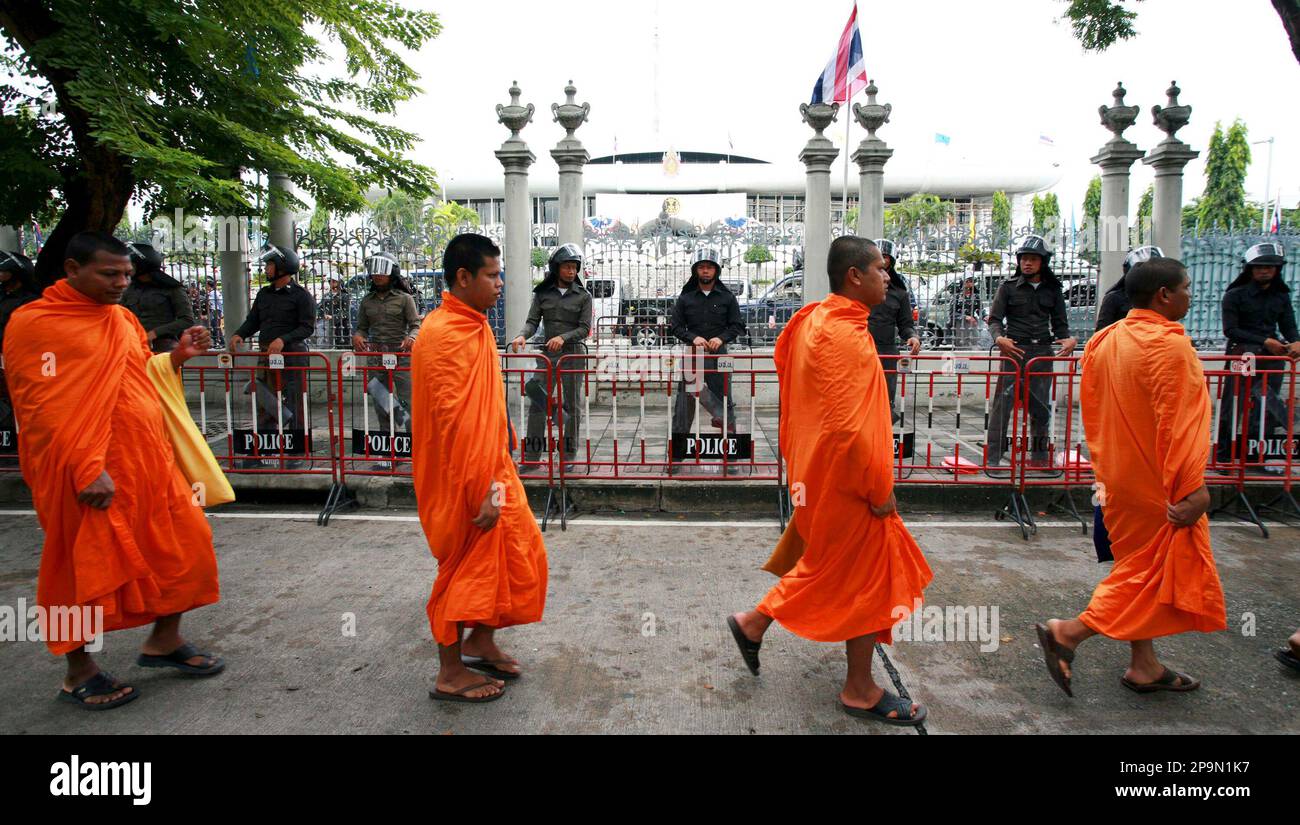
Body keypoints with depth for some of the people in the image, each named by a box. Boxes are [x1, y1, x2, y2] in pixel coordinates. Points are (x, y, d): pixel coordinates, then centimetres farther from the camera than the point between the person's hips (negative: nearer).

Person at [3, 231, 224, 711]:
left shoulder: (123, 318, 13)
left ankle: (165, 640, 29)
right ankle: (79, 674, 22)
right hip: (89, 473, -7)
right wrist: (85, 469, -21)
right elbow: (44, 406, -14)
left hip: (149, 462, 7)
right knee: (86, 566, 4)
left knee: (183, 544, 9)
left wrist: (178, 355, 5)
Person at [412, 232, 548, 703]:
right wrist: (481, 491, -24)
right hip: (464, 480, -9)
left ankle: (481, 642, 34)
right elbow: (453, 422, -25)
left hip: (491, 469, 9)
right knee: (467, 567, 3)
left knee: (517, 553, 16)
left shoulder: (472, 327, 10)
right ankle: (450, 676, 20)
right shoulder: (445, 335, -21)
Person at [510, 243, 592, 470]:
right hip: (547, 354, 2)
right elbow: (533, 321, 3)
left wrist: (563, 337, -20)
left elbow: (585, 328, -4)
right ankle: (532, 455, 5)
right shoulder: (543, 293, 8)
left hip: (573, 354, -2)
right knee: (537, 404, -1)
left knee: (572, 405, 4)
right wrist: (522, 336, -18)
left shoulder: (583, 296, 2)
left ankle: (569, 457, 13)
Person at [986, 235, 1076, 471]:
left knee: (1041, 406, 8)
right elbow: (994, 319, -1)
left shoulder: (1052, 289, 11)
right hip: (1014, 349, -3)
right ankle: (993, 458, -2)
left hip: (1043, 352, 3)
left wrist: (1067, 338, -8)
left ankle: (1039, 457, 20)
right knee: (1003, 403, -7)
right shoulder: (1008, 286, 3)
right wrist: (999, 337, -21)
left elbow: (1060, 323, 13)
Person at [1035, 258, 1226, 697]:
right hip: (1159, 485, -9)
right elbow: (1178, 426, -21)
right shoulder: (1171, 347, -19)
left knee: (1140, 568, 16)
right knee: (1153, 575, 3)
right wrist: (1192, 489, -18)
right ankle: (1067, 632, -2)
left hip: (1121, 477, 9)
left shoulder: (1107, 340, 5)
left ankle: (1144, 665, 26)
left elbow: (1094, 412, 10)